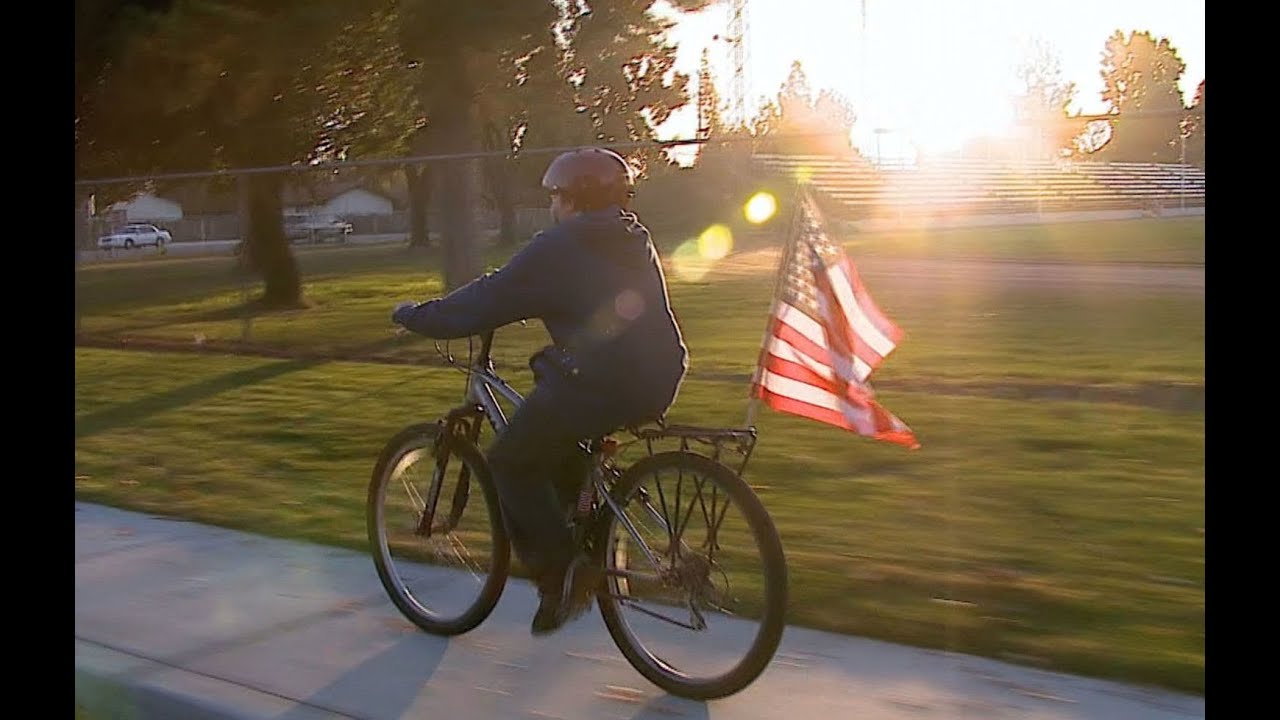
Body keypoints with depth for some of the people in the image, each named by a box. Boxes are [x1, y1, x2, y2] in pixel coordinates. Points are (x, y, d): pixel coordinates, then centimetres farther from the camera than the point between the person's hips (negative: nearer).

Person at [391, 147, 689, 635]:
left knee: (512, 461, 9)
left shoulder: (559, 246, -4)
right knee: (560, 443, 31)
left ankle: (561, 574, 2)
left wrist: (415, 316, 11)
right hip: (660, 380, 8)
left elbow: (488, 299, -3)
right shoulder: (634, 241, 19)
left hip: (599, 383, -8)